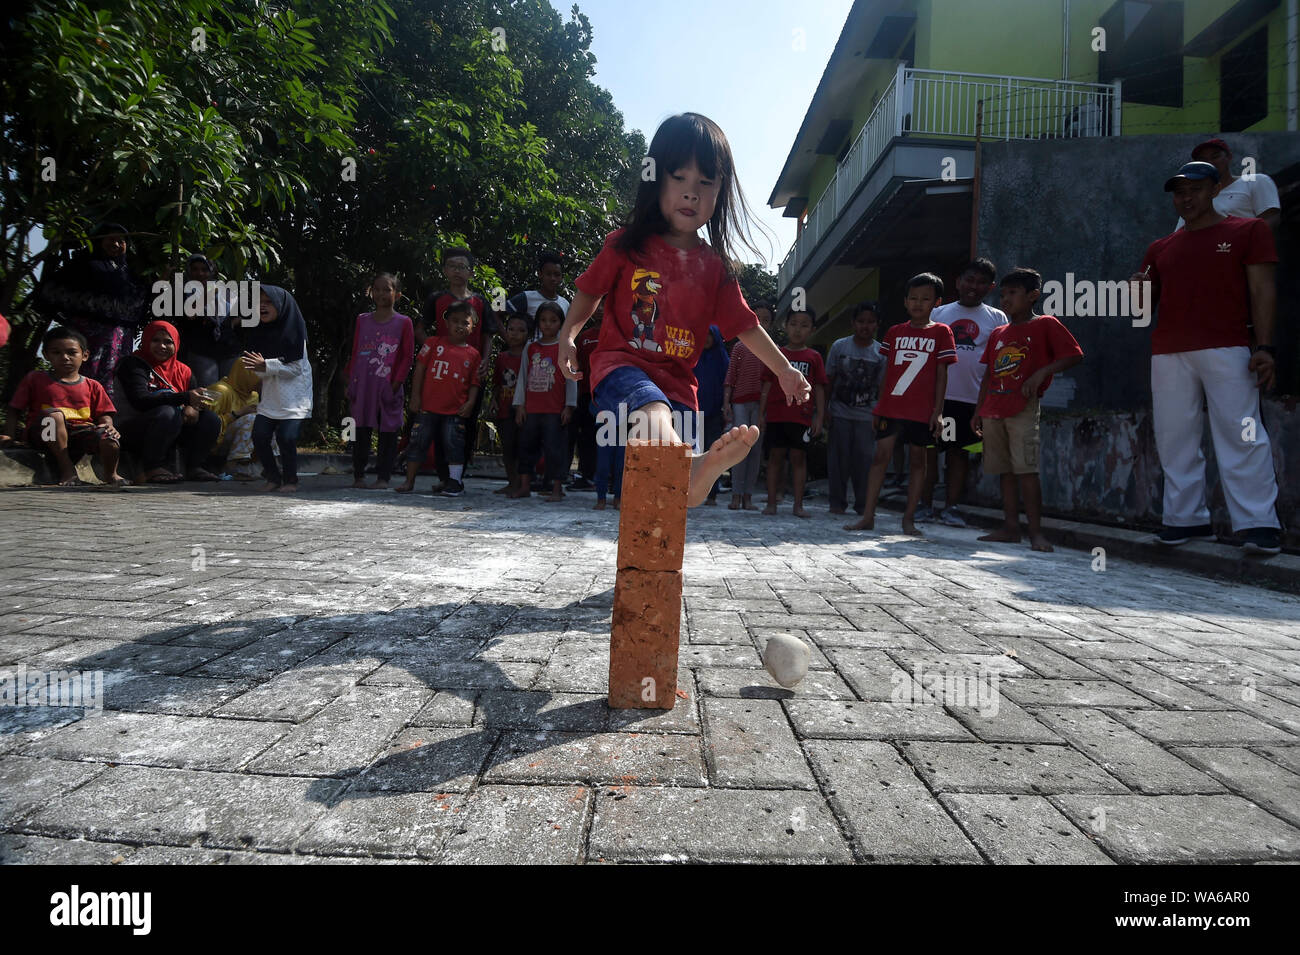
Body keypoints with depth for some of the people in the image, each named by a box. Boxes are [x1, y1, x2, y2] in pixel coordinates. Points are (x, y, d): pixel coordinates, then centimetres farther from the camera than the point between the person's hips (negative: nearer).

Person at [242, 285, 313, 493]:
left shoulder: (294, 333, -6)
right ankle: (273, 477, 12)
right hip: (269, 397, 5)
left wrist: (266, 366, -19)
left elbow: (296, 368, -12)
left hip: (294, 398, -5)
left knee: (286, 437, -15)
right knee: (259, 436, -6)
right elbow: (259, 372, 9)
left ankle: (290, 480, 6)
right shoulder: (257, 333, 9)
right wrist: (258, 367, -13)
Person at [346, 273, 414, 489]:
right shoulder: (362, 320, 11)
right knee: (361, 430, 6)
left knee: (388, 431, 1)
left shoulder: (403, 322, 1)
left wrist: (396, 383, -8)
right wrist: (350, 382, 8)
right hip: (363, 386, 3)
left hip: (389, 387, -3)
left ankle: (383, 476, 9)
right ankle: (358, 475, 17)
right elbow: (355, 353, 14)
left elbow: (408, 356, -1)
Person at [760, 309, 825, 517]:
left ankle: (798, 505, 7)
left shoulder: (814, 357, 8)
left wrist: (819, 417, 0)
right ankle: (772, 502, 9)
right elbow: (767, 386, 9)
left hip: (802, 416, -1)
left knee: (799, 458, 2)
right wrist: (762, 414, 4)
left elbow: (819, 389, 7)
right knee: (775, 456, 3)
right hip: (776, 415, 1)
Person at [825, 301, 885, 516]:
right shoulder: (840, 346, 2)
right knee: (839, 458, 1)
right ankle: (837, 502, 11)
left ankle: (863, 504, 9)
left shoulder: (881, 352, 3)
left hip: (866, 416, 0)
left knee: (865, 458, -2)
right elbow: (828, 381, 5)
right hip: (840, 412, 0)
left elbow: (882, 387, 4)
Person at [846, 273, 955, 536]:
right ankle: (868, 516, 0)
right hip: (890, 407, 2)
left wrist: (937, 410, -5)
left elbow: (941, 375, 1)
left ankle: (909, 518, 12)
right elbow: (888, 371, 13)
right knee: (881, 457, -2)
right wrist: (879, 406, 8)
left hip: (921, 410, -2)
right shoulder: (895, 332, 11)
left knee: (917, 460, 5)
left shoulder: (941, 332, 4)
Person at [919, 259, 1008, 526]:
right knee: (928, 450, 0)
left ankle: (951, 507, 12)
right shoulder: (938, 313, 11)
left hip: (971, 398, 0)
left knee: (959, 453, 5)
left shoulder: (996, 318, 10)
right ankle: (925, 505, 9)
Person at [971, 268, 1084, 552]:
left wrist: (1041, 373, -16)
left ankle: (1036, 532, -6)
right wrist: (978, 410, 15)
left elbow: (1074, 355, -3)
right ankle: (1010, 528, 13)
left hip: (1024, 409, -6)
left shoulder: (1045, 325, 2)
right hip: (993, 411, 6)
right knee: (1005, 470, 7)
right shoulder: (997, 334, 18)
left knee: (1026, 469, -11)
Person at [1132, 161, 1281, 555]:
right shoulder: (1160, 248, 20)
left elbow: (1262, 291, 3)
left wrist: (1264, 346, -8)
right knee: (1175, 440, 1)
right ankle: (1187, 519, 8)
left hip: (1227, 349, -3)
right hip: (1168, 353, 4)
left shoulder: (1247, 230, 11)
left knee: (1241, 436, -9)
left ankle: (1260, 525, -5)